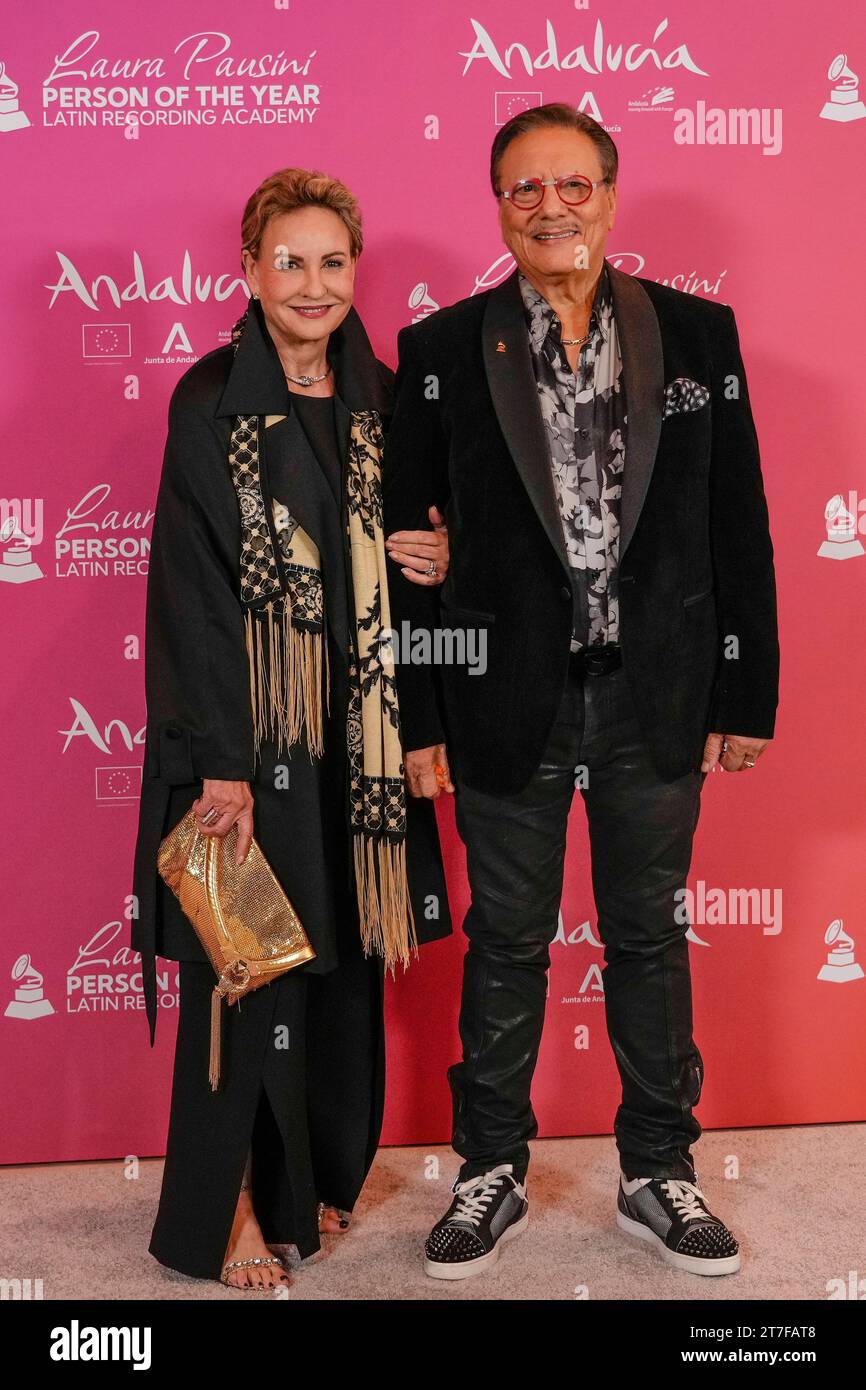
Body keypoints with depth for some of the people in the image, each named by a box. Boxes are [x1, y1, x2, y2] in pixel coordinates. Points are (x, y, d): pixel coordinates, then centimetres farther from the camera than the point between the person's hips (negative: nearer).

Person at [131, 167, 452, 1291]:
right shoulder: (212, 401, -7)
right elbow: (192, 584, -11)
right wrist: (222, 761, -17)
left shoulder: (382, 399, 8)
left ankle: (317, 1174, 30)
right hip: (249, 726, -5)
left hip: (357, 724, 5)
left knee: (346, 958, 12)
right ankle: (232, 1209, 17)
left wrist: (441, 559, -6)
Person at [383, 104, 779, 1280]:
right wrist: (416, 717, -3)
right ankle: (492, 1176, 29)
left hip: (656, 699, 1)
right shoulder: (442, 350, 0)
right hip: (508, 704, -1)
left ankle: (659, 1175, 30)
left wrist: (747, 692, 1)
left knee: (650, 938, 13)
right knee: (505, 946, 11)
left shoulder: (698, 333, 3)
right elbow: (406, 544, 0)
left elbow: (739, 527, 3)